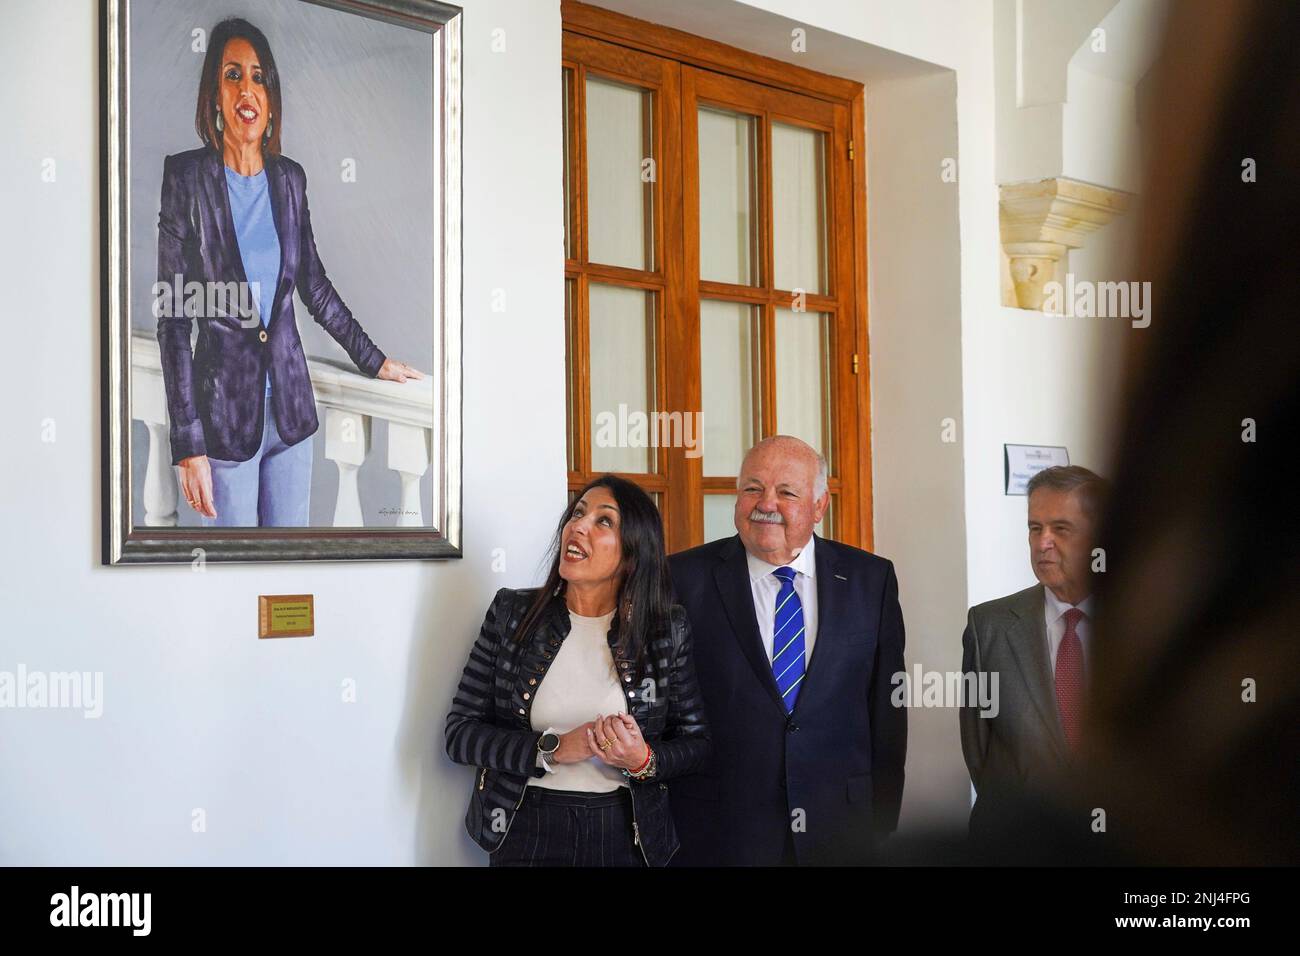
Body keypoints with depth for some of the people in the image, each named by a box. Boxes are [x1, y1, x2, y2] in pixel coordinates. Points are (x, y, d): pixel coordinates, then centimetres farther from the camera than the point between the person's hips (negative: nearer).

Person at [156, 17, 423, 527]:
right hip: (225, 407, -4)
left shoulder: (290, 178, 6)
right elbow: (171, 317, -10)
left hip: (290, 400, 4)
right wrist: (188, 443, -15)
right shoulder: (187, 177, -8)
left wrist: (373, 360, 17)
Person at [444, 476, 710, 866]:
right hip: (524, 833, 0)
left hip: (626, 836, 1)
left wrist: (645, 761, -18)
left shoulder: (667, 628, -3)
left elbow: (696, 741, 2)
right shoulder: (512, 613, -3)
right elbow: (459, 734, -5)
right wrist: (553, 749, -18)